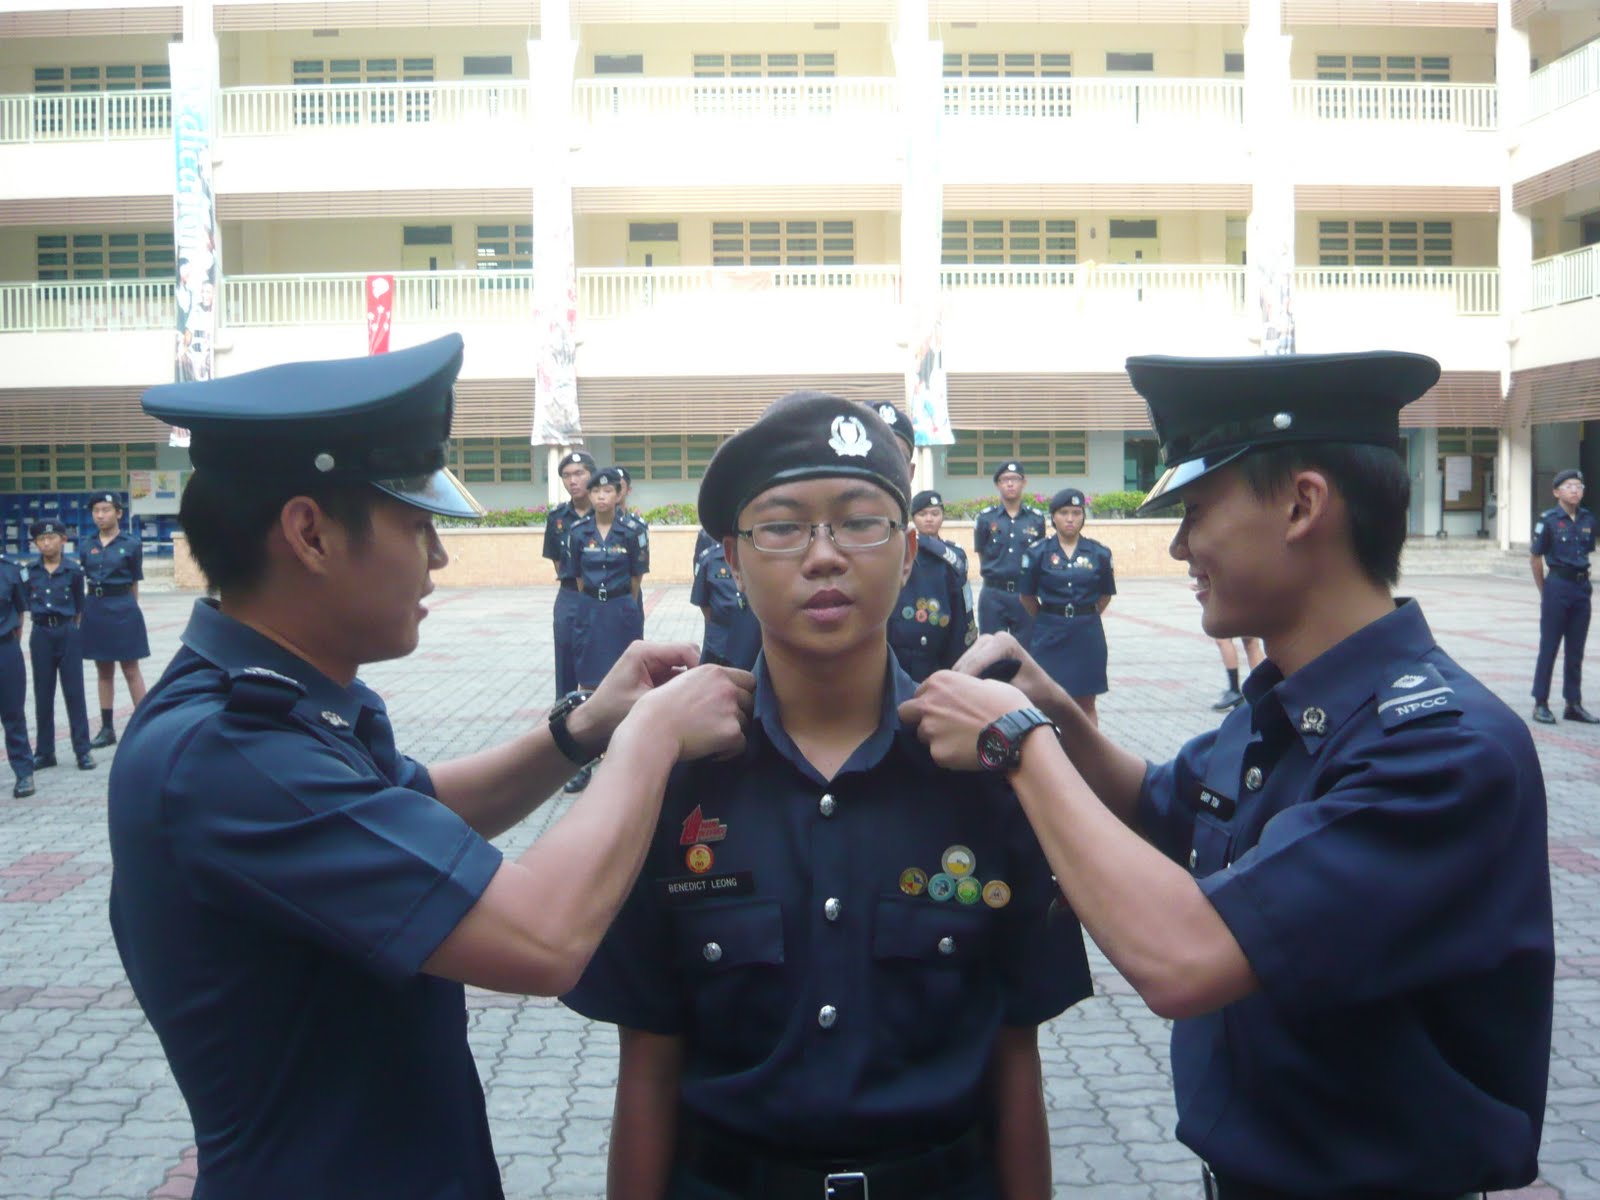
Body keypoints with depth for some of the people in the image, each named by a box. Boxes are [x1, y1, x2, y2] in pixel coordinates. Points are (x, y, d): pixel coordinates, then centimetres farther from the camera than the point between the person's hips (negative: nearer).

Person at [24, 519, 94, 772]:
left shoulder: (73, 569, -4)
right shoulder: (29, 571, 1)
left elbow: (79, 604, 5)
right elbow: (24, 602, 10)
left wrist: (74, 627, 5)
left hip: (68, 633, -2)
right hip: (41, 634, 2)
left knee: (74, 692, 1)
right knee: (43, 694, 8)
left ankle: (82, 750, 5)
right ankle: (44, 751, 15)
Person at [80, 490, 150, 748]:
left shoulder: (131, 544, -4)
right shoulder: (88, 545, 7)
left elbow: (134, 583, 0)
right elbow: (87, 581, 12)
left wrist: (128, 607, 1)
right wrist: (87, 609, 7)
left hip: (122, 608, -4)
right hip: (95, 608, 4)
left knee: (131, 671, -1)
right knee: (104, 672, 10)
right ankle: (107, 729, 17)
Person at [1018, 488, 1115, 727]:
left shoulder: (1099, 552, 1)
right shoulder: (1038, 552, -3)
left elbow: (1105, 595, 12)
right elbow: (1027, 596, 4)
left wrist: (1086, 618, 9)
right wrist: (1048, 619, 7)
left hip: (1087, 634, 1)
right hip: (1049, 634, -1)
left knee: (1085, 703, 7)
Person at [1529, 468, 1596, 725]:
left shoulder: (1588, 519, 7)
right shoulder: (1549, 520, -7)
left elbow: (1586, 553, 16)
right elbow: (1535, 557, -2)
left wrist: (1584, 581, 9)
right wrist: (1544, 590, 2)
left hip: (1582, 587, 5)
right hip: (1558, 586, -5)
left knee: (1576, 650, 10)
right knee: (1549, 647, 0)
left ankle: (1574, 704, 18)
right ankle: (1541, 704, 7)